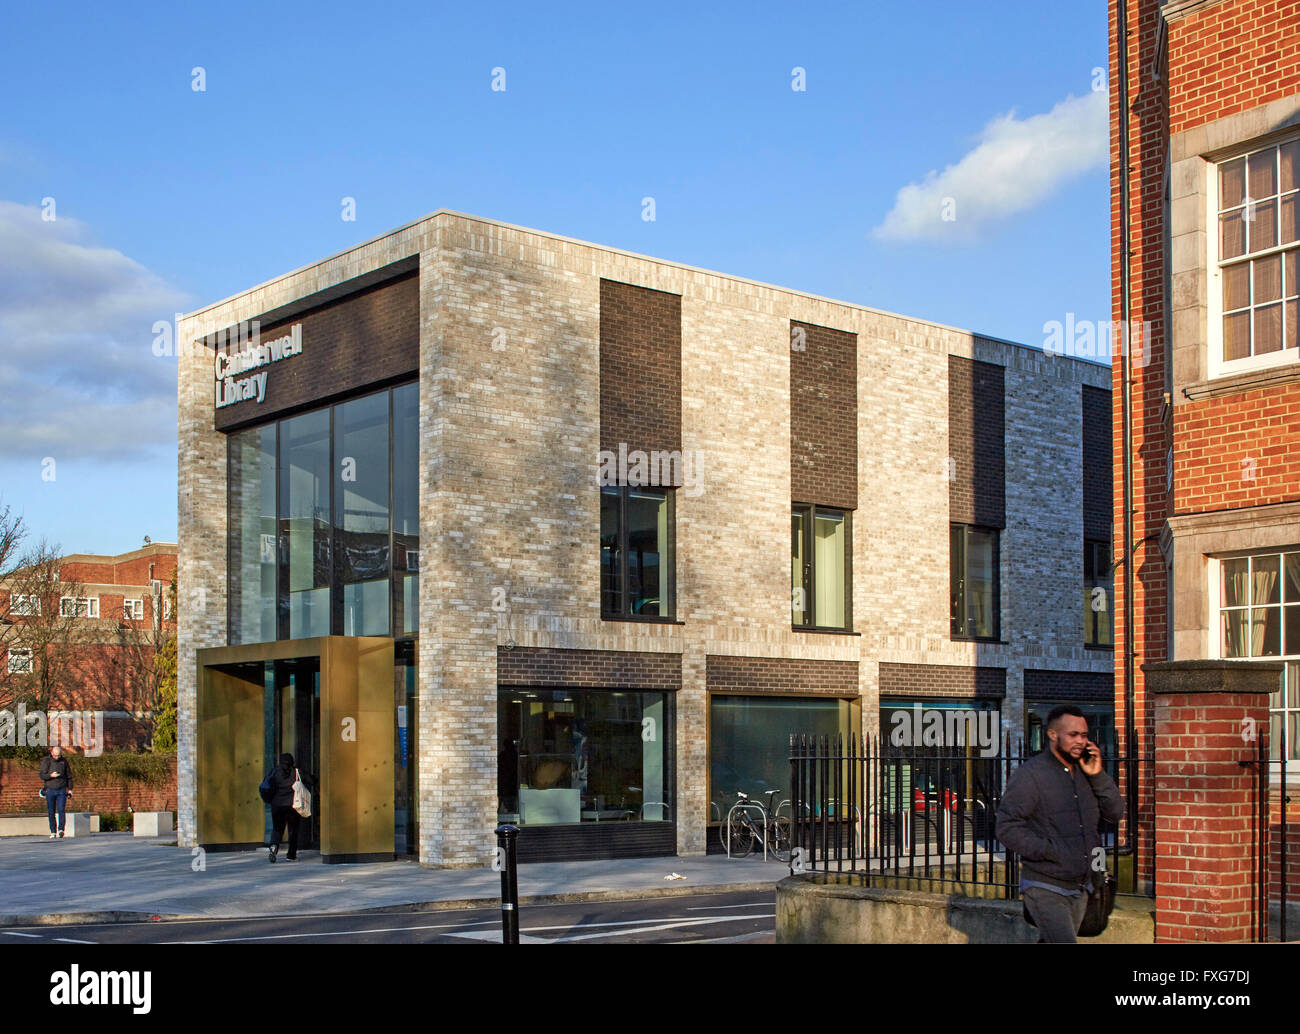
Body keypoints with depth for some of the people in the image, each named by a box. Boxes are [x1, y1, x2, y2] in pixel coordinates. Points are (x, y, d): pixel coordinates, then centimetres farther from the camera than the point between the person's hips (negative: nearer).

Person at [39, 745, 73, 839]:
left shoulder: (64, 761, 5)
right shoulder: (46, 761, -2)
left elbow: (69, 775, 13)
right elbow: (42, 775, -7)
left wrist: (70, 788, 11)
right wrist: (51, 775, -25)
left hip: (61, 790, 0)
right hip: (50, 790, 0)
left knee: (61, 810, -14)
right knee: (51, 813, 3)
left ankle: (60, 829, -16)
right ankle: (53, 832, 8)